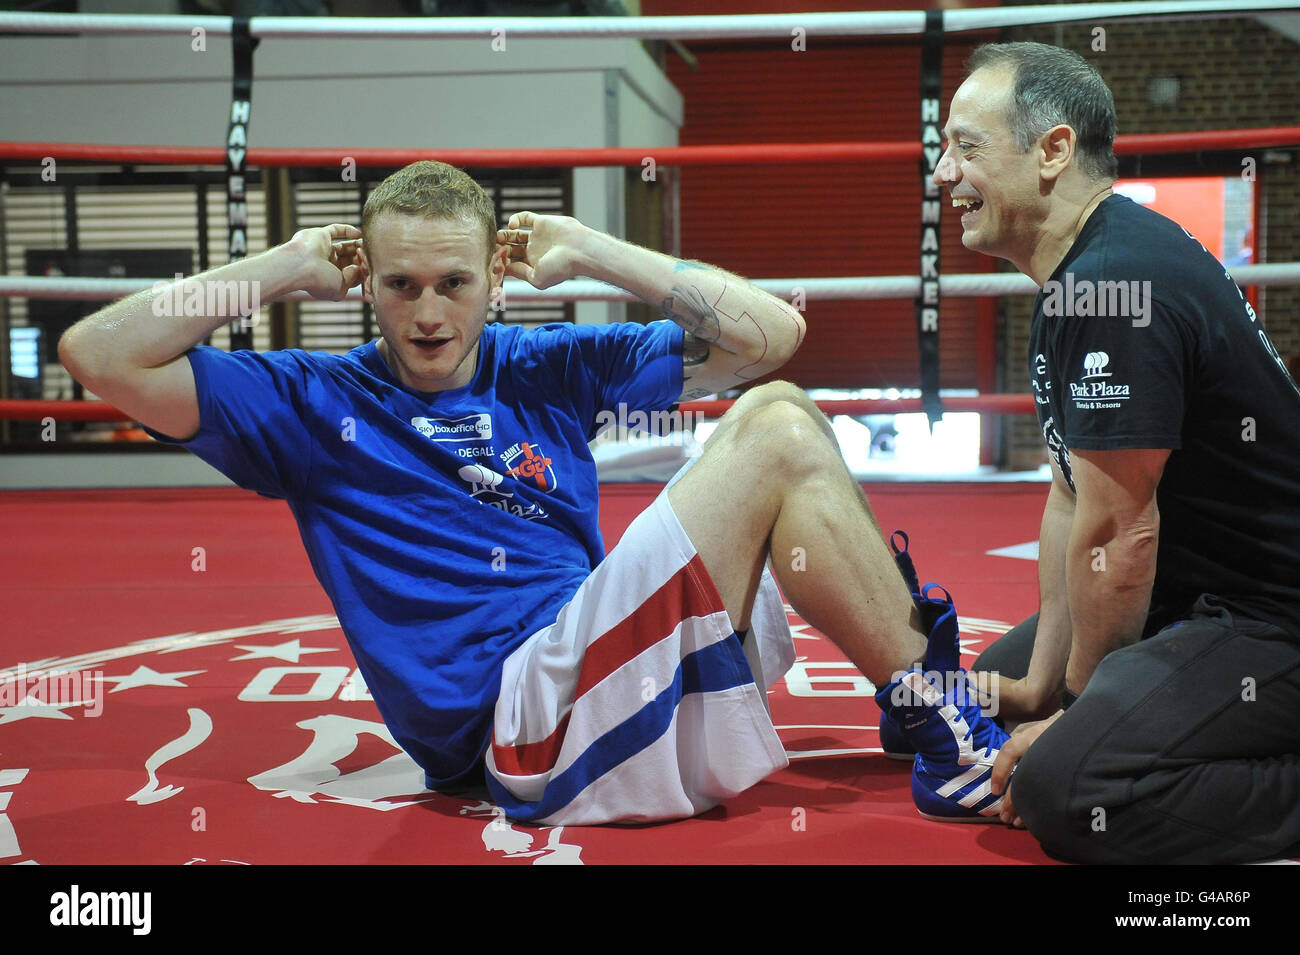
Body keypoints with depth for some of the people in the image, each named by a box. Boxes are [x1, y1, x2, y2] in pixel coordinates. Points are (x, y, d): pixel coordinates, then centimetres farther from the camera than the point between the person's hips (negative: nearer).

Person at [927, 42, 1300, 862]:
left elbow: (1116, 535, -22)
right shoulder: (1079, 281, 9)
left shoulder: (1115, 284, -24)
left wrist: (1079, 706, -8)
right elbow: (1072, 503, 9)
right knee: (994, 694, 17)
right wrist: (1041, 680, 7)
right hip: (1199, 592, 11)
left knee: (1063, 789, -27)